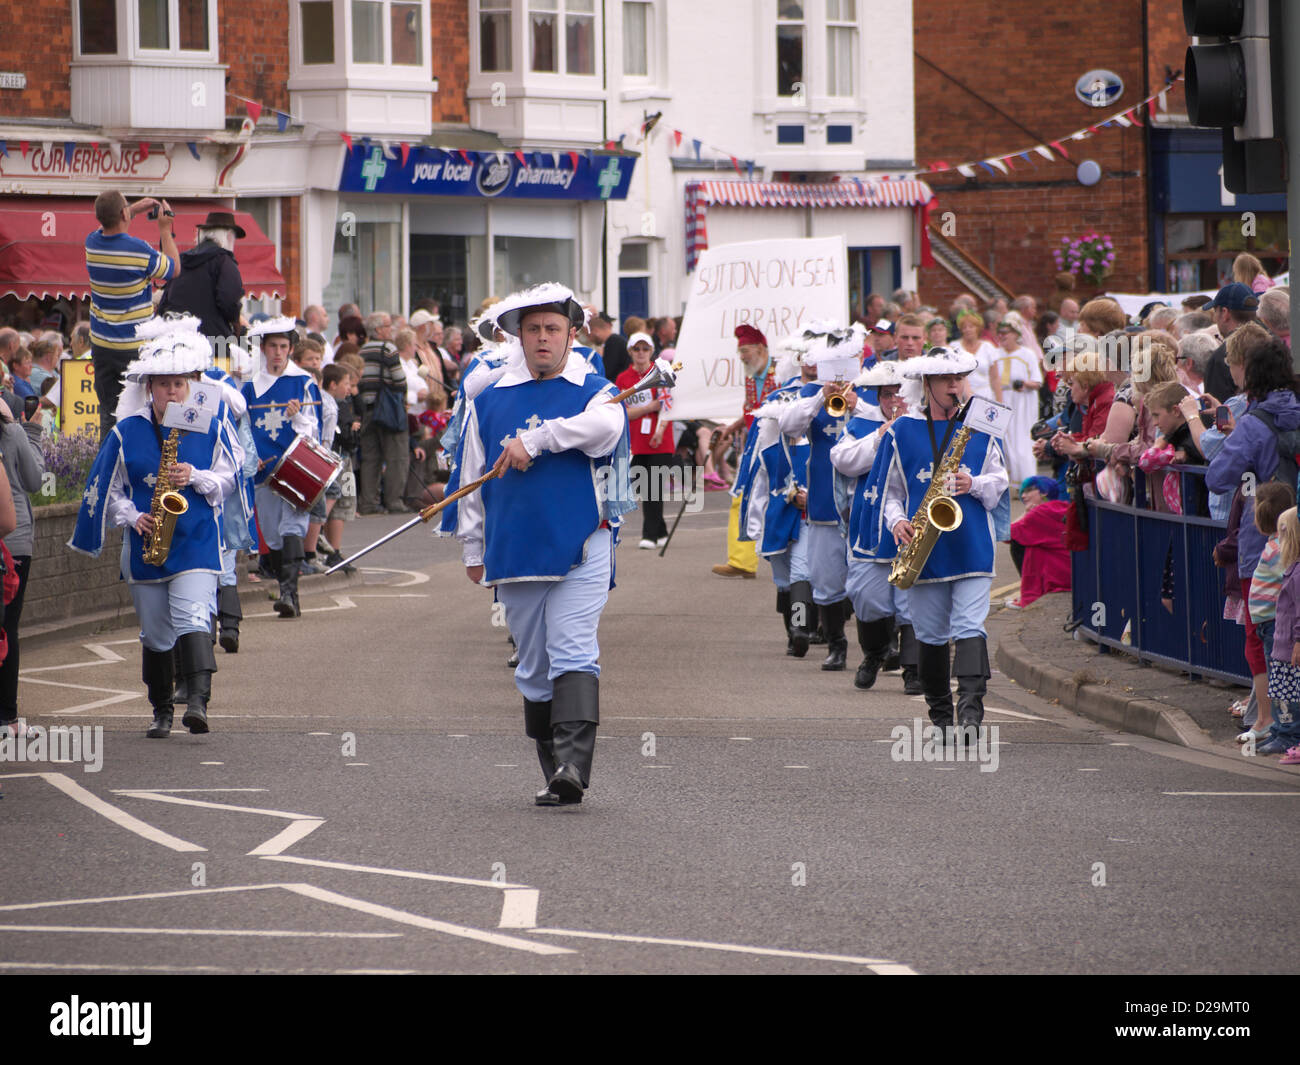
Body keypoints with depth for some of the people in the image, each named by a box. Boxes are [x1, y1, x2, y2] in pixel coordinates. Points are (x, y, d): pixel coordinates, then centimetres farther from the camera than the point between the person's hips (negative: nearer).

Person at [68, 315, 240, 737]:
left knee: (192, 619, -20)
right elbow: (108, 488, 6)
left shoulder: (210, 425, 1)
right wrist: (133, 516, -10)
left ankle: (198, 700, -29)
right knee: (155, 632, 9)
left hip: (197, 541, -2)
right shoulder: (127, 431, 2)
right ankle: (161, 711, 23)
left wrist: (195, 477, -15)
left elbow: (228, 480, 3)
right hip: (145, 545, 2)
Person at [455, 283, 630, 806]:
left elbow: (603, 426, -21)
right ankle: (555, 773, 14)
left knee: (573, 655, -15)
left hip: (581, 550, -4)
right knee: (534, 666, 7)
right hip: (515, 550, 4)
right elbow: (472, 478, 17)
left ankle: (573, 762, -25)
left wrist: (533, 440, -23)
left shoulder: (594, 391, 4)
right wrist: (472, 547, 14)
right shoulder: (490, 400, 13)